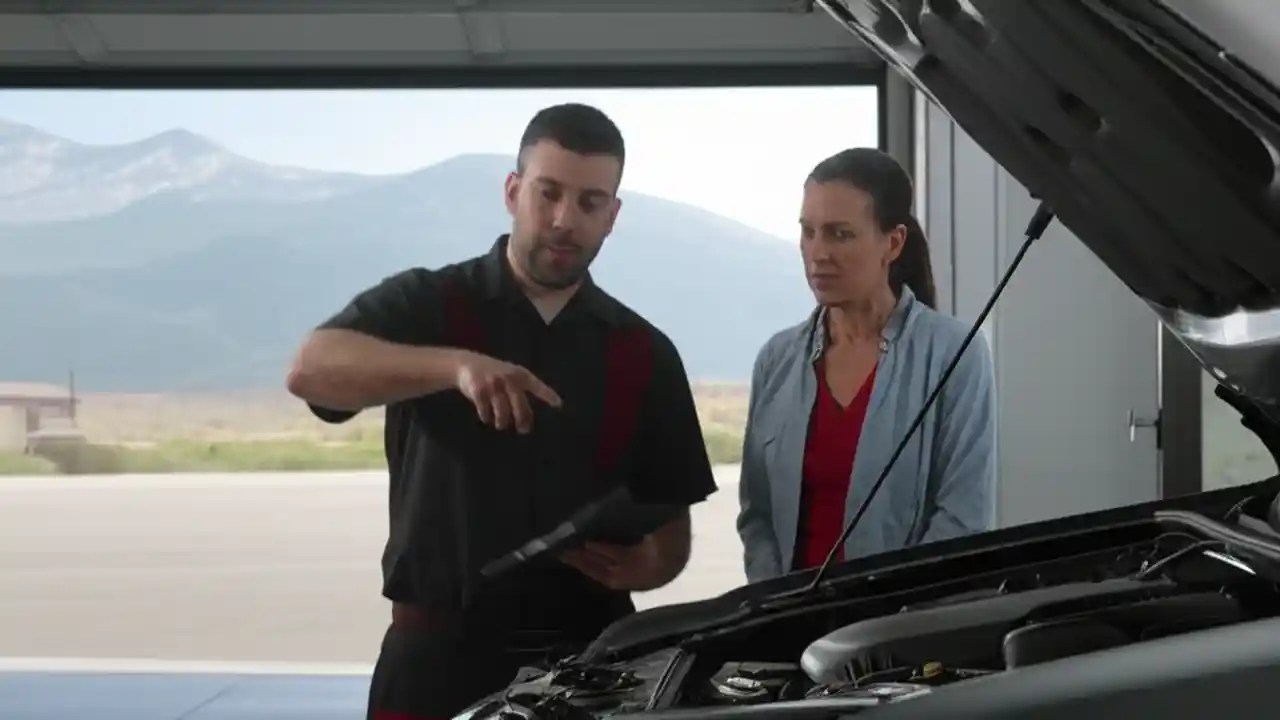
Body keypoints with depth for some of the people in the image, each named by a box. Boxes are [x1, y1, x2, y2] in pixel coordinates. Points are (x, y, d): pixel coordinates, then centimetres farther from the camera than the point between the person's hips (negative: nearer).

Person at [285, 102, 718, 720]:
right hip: (436, 658, -2)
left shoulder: (644, 353, 8)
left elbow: (671, 525, 10)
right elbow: (310, 370, -19)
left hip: (586, 661, 3)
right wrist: (455, 365, -33)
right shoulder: (426, 304, 0)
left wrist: (644, 566, -14)